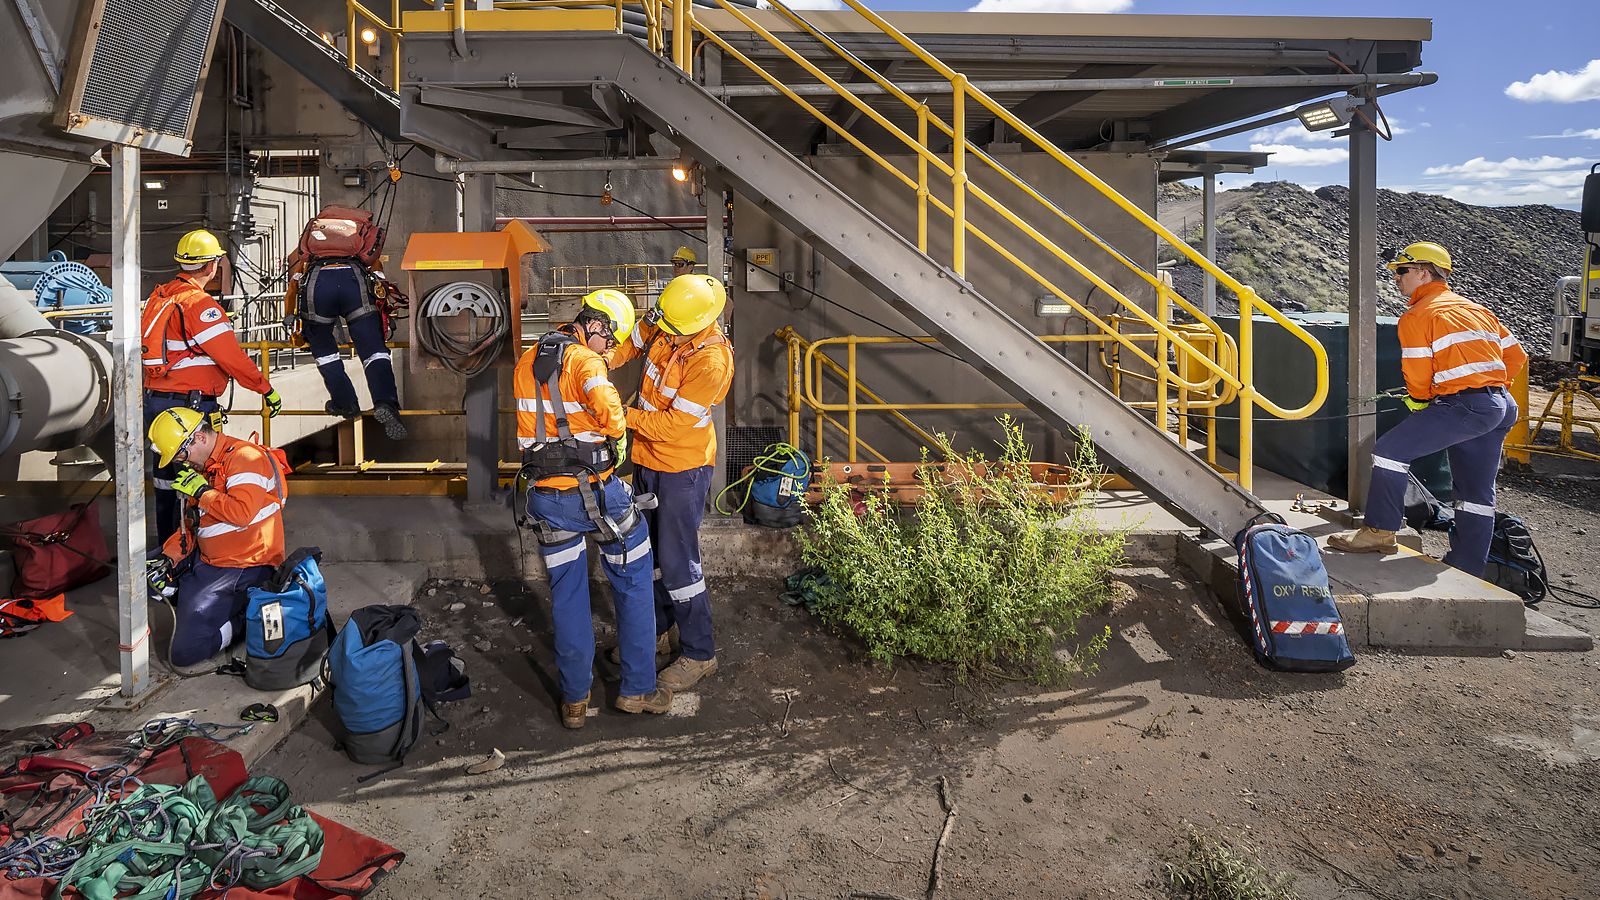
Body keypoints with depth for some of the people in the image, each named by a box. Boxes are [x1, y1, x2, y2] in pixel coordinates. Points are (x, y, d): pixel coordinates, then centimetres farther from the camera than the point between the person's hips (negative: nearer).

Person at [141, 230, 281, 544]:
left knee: (166, 474, 18)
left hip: (155, 401, 9)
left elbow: (148, 345, 19)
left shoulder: (158, 297, 10)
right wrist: (266, 388, -12)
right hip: (191, 406, -9)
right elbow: (231, 356, -18)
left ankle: (167, 542, 29)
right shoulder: (199, 303, -16)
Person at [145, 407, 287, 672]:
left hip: (243, 568, -10)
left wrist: (201, 491, -16)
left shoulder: (245, 457, -15)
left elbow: (242, 512, -30)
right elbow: (191, 527, 20)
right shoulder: (202, 467, 15)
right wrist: (168, 557, 4)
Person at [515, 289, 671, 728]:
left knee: (567, 594, 16)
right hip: (595, 490, -6)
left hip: (544, 495, 6)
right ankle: (637, 689, 19)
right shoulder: (584, 360, -14)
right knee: (633, 582, 13)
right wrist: (617, 434, -13)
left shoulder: (525, 363, 10)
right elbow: (608, 407, -32)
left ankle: (574, 699, 23)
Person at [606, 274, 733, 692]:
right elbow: (635, 339, 13)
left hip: (683, 468, -8)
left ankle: (699, 654, 12)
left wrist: (623, 416, -25)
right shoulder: (663, 325, -7)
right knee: (646, 548, 19)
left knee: (677, 561, -3)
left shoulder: (711, 361, -29)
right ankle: (656, 630, 38)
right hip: (647, 458, 8)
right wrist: (608, 359, -6)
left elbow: (675, 424, -27)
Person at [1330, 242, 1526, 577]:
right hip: (1501, 406, 9)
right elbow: (1515, 356, 21)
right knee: (1477, 493, 13)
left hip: (1461, 405, -9)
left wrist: (1420, 400, 13)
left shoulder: (1417, 316, -4)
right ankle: (1466, 571, 20)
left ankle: (1380, 531, -4)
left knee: (1390, 450, -7)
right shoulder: (1478, 310, 21)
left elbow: (1418, 375, -7)